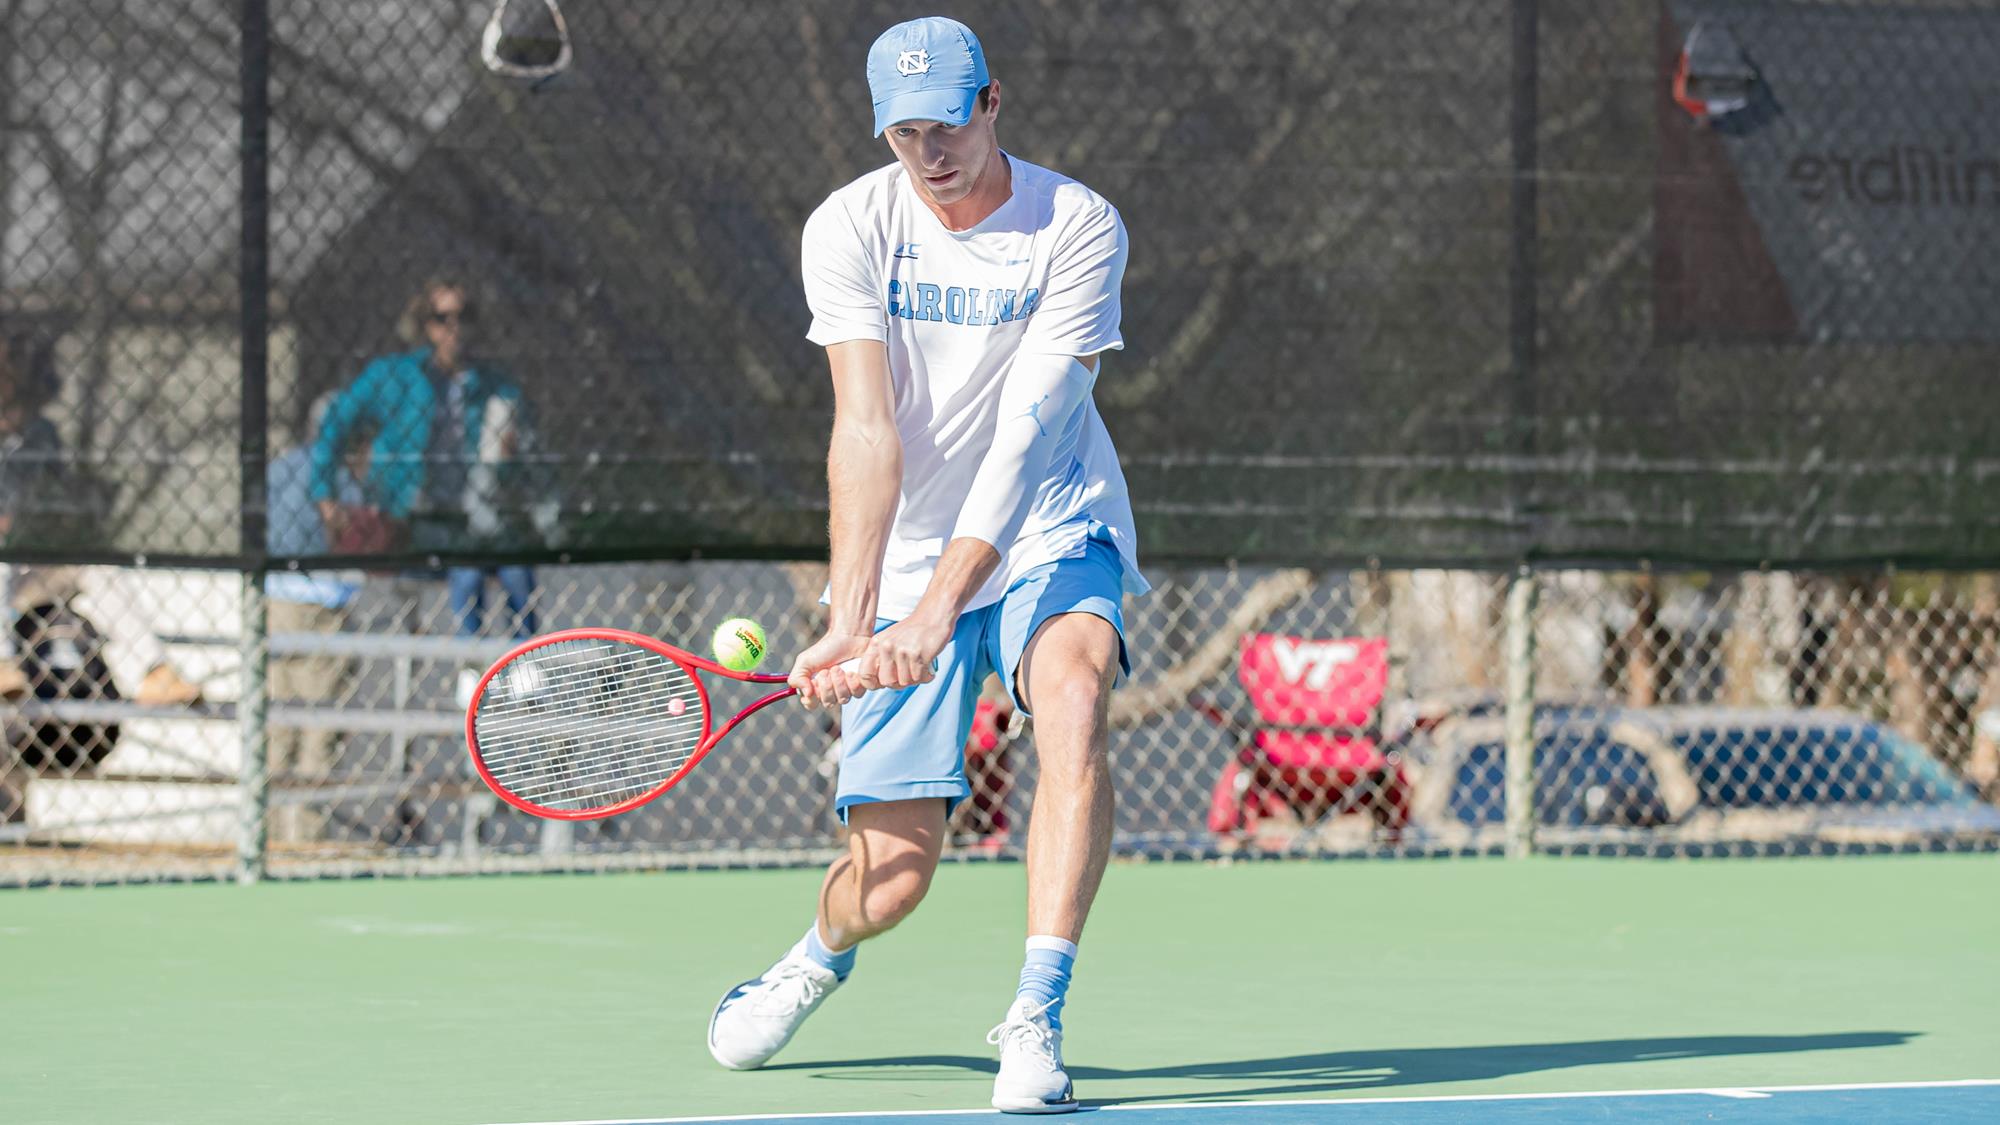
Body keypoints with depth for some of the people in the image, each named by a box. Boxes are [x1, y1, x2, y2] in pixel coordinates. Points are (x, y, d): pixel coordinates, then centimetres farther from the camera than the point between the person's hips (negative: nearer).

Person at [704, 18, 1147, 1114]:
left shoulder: (1078, 228, -15)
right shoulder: (850, 230, -10)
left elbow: (1026, 435, -23)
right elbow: (866, 434, -17)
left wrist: (941, 607, -33)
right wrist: (849, 619, -29)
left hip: (1047, 538, -1)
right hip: (903, 563, 1)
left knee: (1073, 708, -34)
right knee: (890, 875, -3)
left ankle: (1035, 1020, -33)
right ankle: (820, 957, 34)